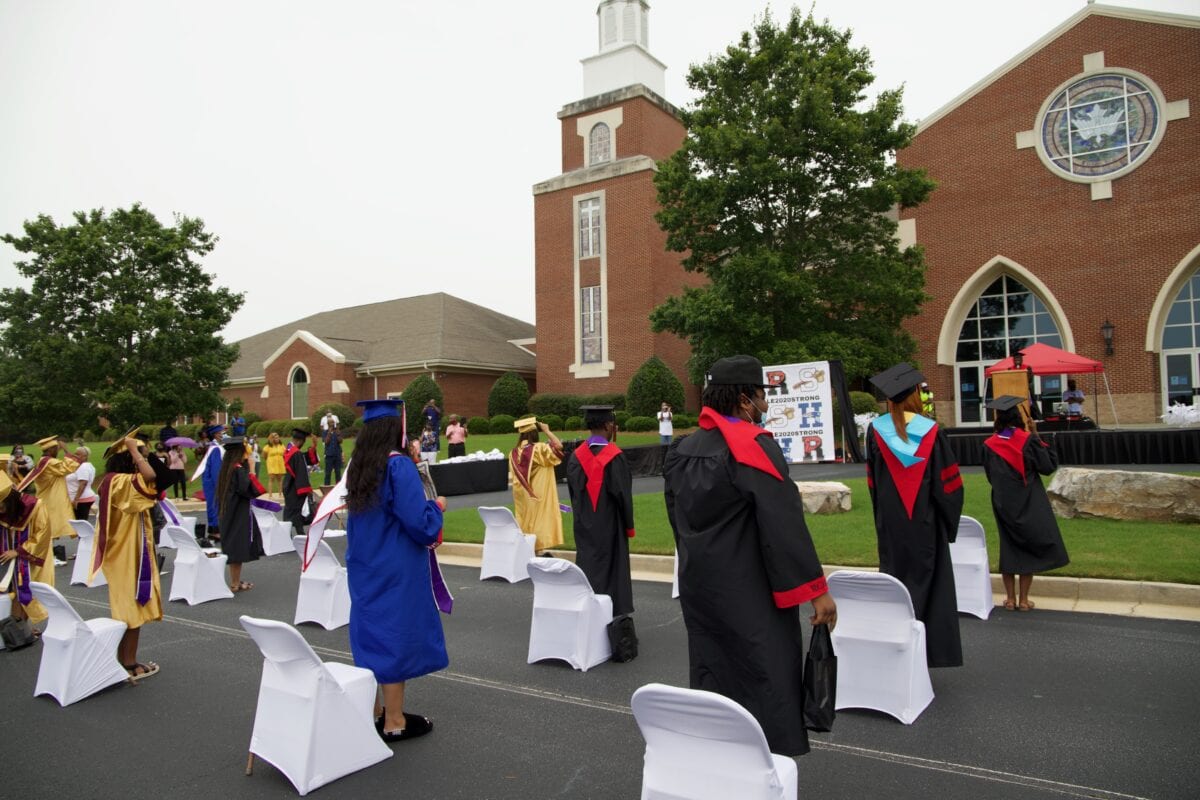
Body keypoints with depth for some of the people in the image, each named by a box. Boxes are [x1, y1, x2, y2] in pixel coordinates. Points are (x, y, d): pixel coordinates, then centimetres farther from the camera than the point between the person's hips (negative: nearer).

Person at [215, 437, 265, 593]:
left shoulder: (226, 468, 8)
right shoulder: (239, 470, -17)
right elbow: (248, 489, -25)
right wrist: (251, 472, -16)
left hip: (228, 513, 9)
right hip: (239, 514, -9)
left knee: (232, 546, 14)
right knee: (238, 547, -3)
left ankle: (235, 581, 21)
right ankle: (235, 583, 2)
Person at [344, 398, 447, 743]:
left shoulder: (358, 466, 6)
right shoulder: (399, 465, -18)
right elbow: (418, 522, -22)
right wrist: (436, 506, -4)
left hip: (363, 567, 8)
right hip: (395, 569, -8)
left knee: (371, 633, 15)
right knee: (395, 636, 1)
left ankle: (373, 712, 26)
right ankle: (394, 722, 11)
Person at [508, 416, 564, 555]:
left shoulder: (514, 453, 2)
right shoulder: (539, 449, -16)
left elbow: (513, 478, 7)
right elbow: (558, 446, -24)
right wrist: (547, 431, -12)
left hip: (522, 497, 5)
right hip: (539, 495, -5)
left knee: (525, 523, 14)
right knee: (540, 521, 2)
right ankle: (540, 550, 3)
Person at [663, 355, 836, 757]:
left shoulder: (682, 450, 5)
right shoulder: (754, 447, -19)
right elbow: (785, 525, -22)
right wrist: (816, 590, -16)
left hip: (698, 587, 8)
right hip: (749, 595, -7)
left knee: (713, 683, 18)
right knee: (768, 685, 6)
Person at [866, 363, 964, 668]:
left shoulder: (877, 430, -5)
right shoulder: (929, 431, -9)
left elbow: (873, 479, 3)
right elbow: (948, 481, -4)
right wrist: (948, 521, 7)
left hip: (889, 522, 1)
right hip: (925, 522, -1)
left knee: (894, 578, 10)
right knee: (926, 580, 7)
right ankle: (926, 650, 10)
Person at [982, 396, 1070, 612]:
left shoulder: (990, 444, -5)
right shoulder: (1028, 440, -13)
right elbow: (1049, 466, -6)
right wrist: (1037, 437, -1)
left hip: (1003, 504, 2)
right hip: (1029, 503, -2)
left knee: (1009, 548, 12)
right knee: (1028, 548, 8)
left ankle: (1010, 598, 13)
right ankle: (1023, 599, 9)